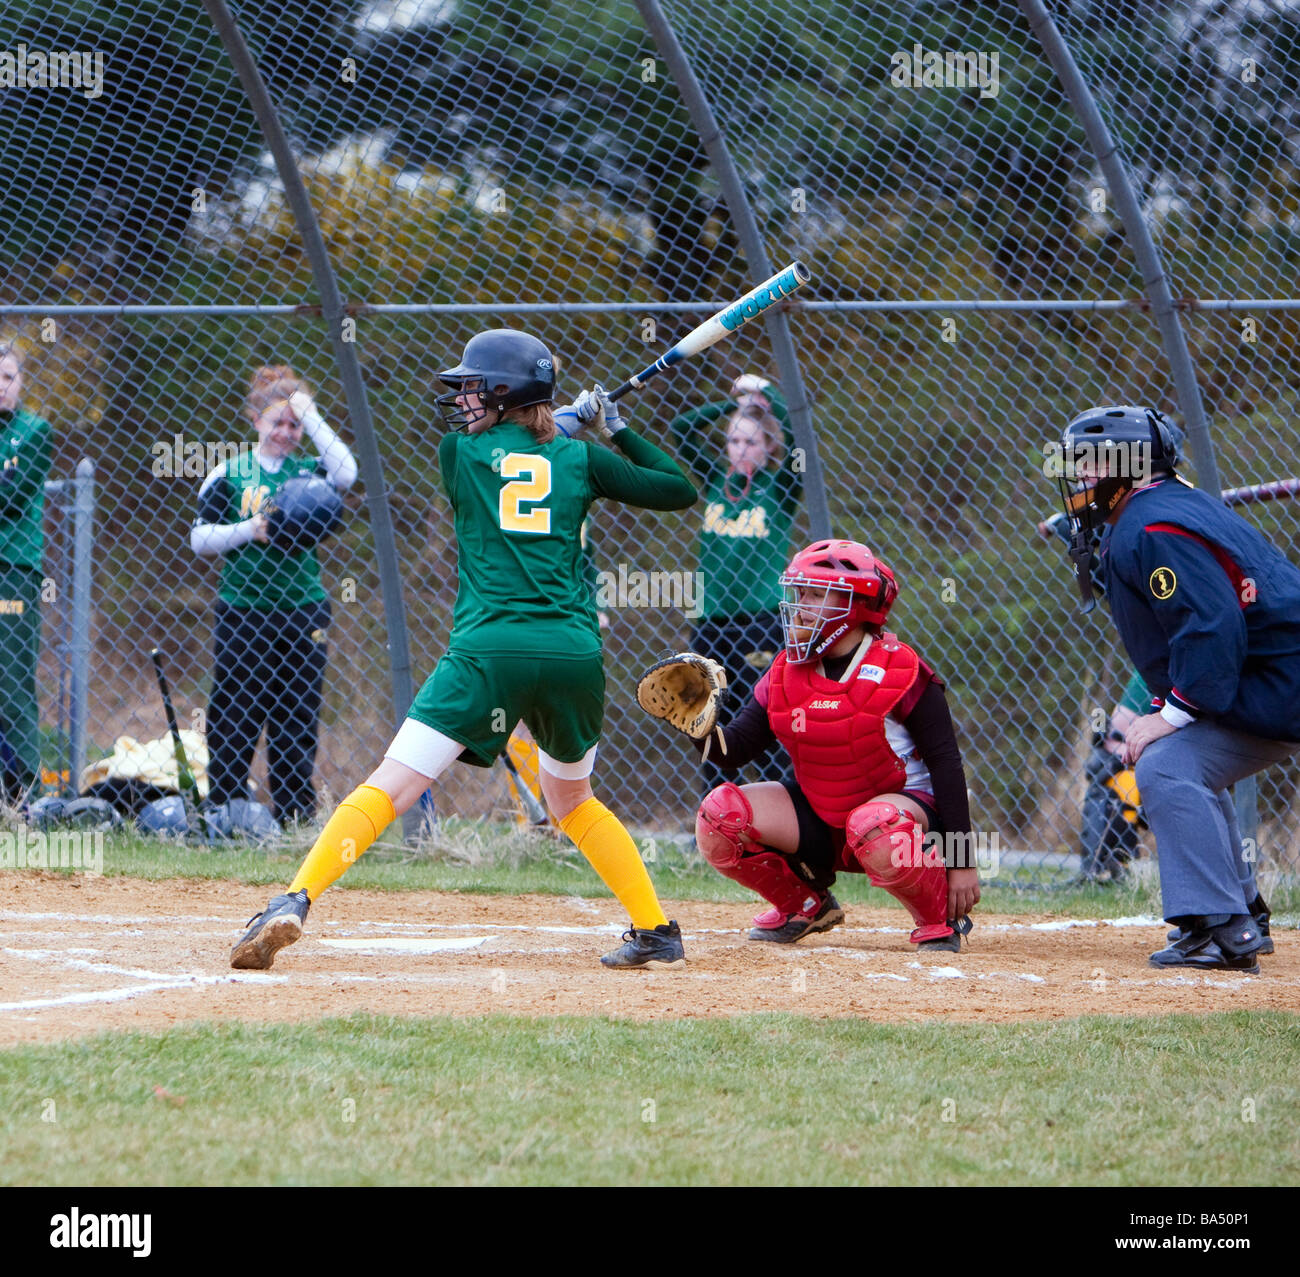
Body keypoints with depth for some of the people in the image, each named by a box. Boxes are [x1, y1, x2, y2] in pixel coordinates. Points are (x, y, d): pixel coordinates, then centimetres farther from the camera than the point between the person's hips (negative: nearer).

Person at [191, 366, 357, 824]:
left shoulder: (308, 471, 7)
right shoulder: (229, 475, 4)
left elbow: (346, 473, -15)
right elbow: (200, 538, 3)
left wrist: (310, 417, -11)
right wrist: (250, 530, -12)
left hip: (302, 610, 2)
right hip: (242, 611, -1)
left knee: (298, 717, 3)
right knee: (234, 716, -2)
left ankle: (296, 816, 8)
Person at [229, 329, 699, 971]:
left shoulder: (459, 453, 9)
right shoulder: (579, 457, 12)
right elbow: (679, 490, 19)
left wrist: (560, 420, 38)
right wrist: (616, 430, 29)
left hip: (489, 648, -3)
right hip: (575, 653, 3)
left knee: (392, 783, -8)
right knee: (571, 801, 26)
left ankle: (294, 903, -24)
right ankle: (657, 934, 25)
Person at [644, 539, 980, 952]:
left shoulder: (901, 672, -15)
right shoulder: (786, 673, -1)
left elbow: (945, 763, -13)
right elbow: (734, 750, -3)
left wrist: (962, 862, -17)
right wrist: (700, 727, -28)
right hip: (817, 817, 5)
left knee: (875, 830, -41)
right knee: (719, 816, -15)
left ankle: (940, 919, -11)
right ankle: (804, 907, 10)